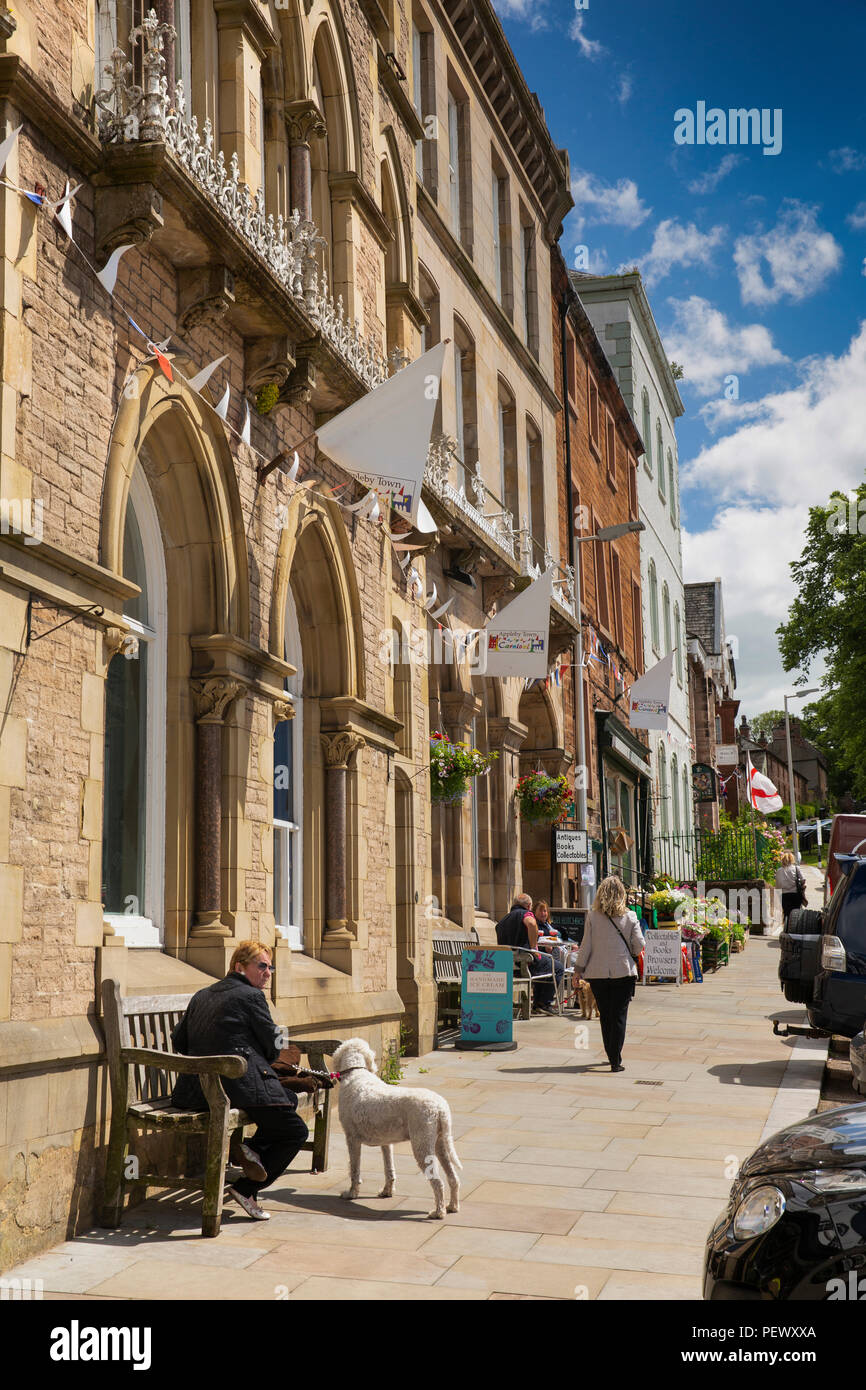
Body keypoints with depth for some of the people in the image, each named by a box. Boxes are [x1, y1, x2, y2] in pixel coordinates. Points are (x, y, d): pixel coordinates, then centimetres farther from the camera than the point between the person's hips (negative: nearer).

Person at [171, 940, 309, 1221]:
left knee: (289, 1099, 25)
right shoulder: (252, 996, -5)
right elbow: (273, 1045, -2)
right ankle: (245, 1190, 0)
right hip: (239, 1087, -9)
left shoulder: (201, 996, 17)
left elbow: (178, 1041, 19)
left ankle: (251, 1147, 4)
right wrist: (277, 1056, 21)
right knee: (296, 1132, 8)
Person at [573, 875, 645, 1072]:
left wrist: (578, 970, 6)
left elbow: (586, 946, -2)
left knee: (605, 1017, 15)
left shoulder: (592, 916, -4)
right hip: (623, 971, -1)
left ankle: (612, 1057, 24)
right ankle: (616, 1061, -2)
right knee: (619, 1017, 3)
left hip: (598, 973, 1)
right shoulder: (629, 917, -4)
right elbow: (639, 946, -4)